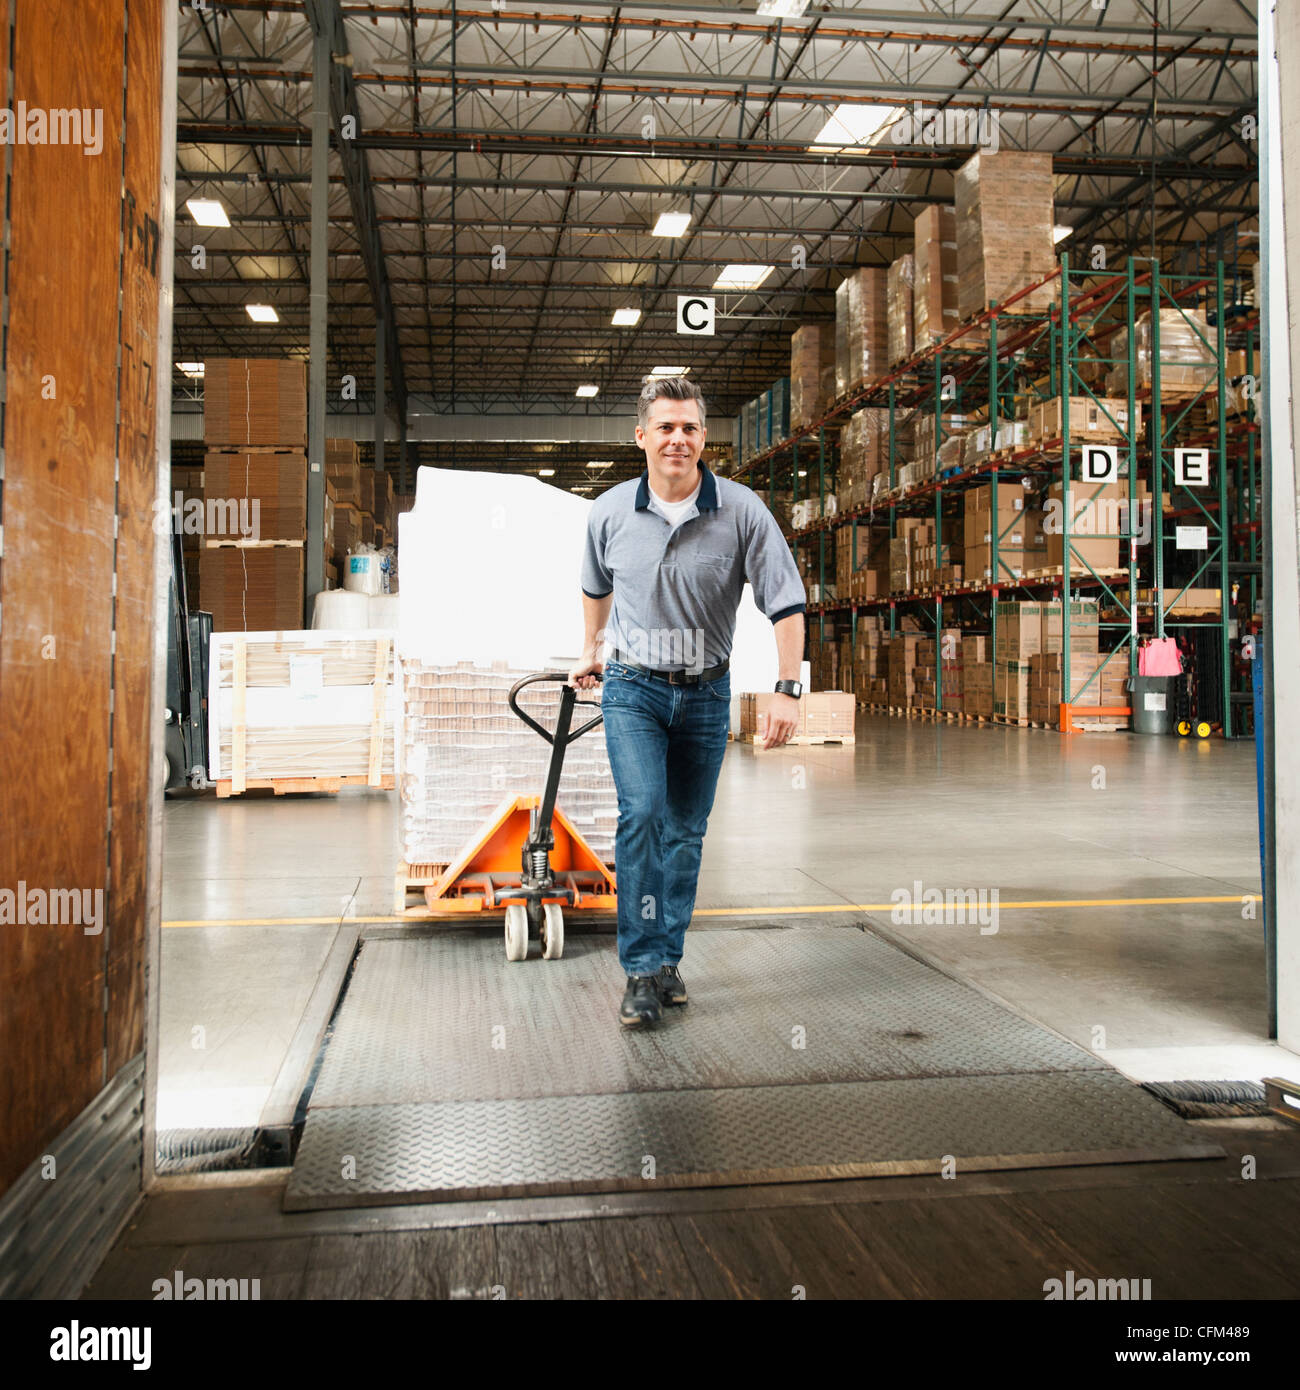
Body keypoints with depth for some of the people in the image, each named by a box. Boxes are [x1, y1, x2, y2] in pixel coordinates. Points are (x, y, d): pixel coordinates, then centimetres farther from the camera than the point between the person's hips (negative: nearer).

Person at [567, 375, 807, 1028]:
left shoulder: (742, 511, -11)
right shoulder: (609, 512, -5)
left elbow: (787, 603, -9)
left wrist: (787, 689, -17)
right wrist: (591, 649, 26)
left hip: (705, 692, 1)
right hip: (632, 687, -1)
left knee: (685, 829, 9)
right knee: (641, 812, -18)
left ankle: (667, 957, 24)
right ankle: (641, 969, -11)